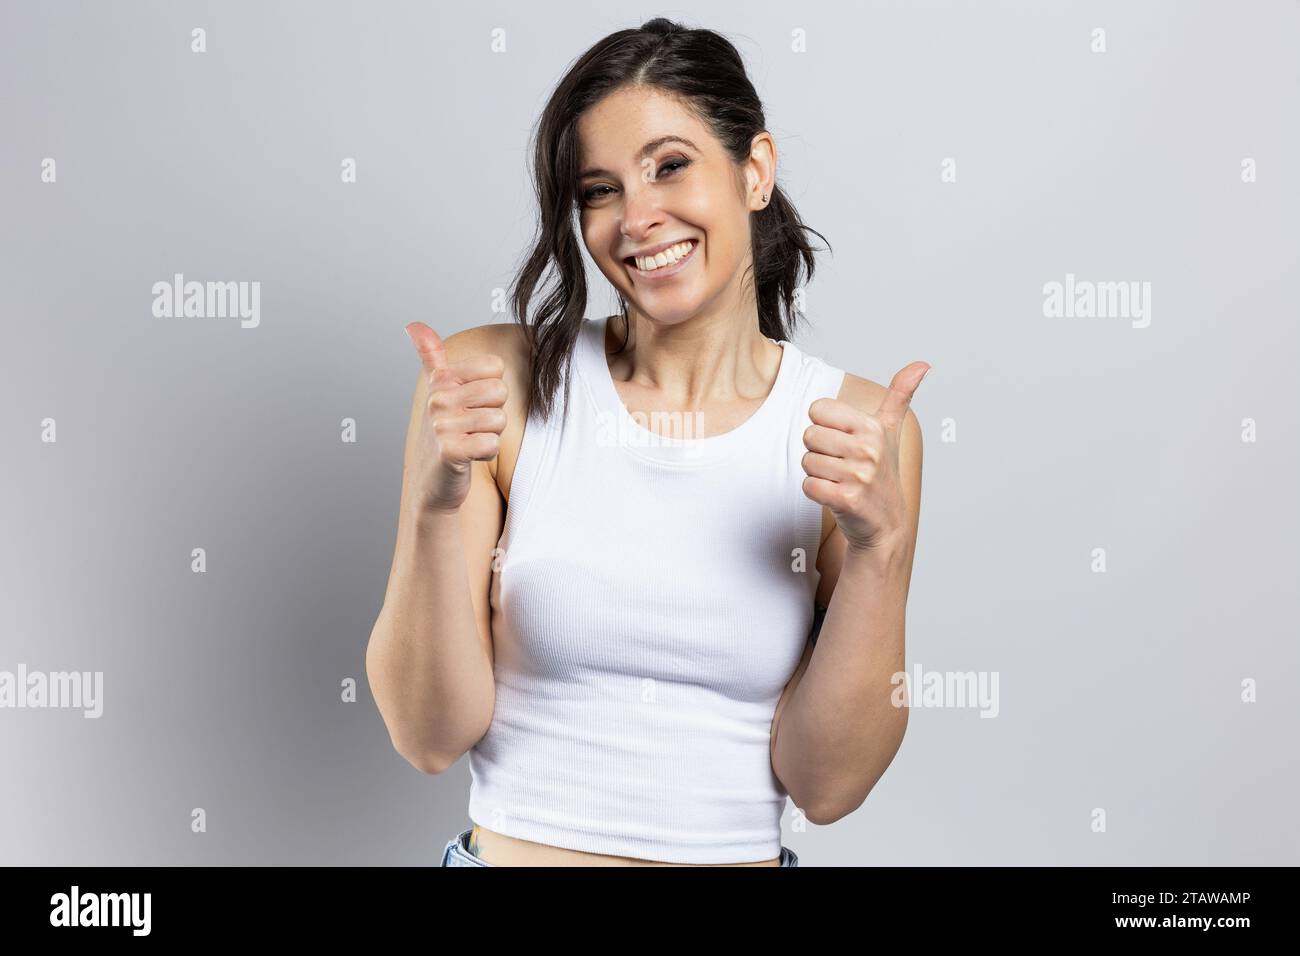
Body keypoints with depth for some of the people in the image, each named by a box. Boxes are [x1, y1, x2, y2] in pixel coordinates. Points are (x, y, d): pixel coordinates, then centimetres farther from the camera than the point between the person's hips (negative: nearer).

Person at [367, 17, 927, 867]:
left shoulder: (857, 428, -9)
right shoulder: (496, 382, -12)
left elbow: (825, 785, -11)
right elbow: (431, 737, -12)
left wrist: (880, 545, -23)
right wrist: (437, 507, -26)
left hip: (748, 852, 1)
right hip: (512, 846, 0)